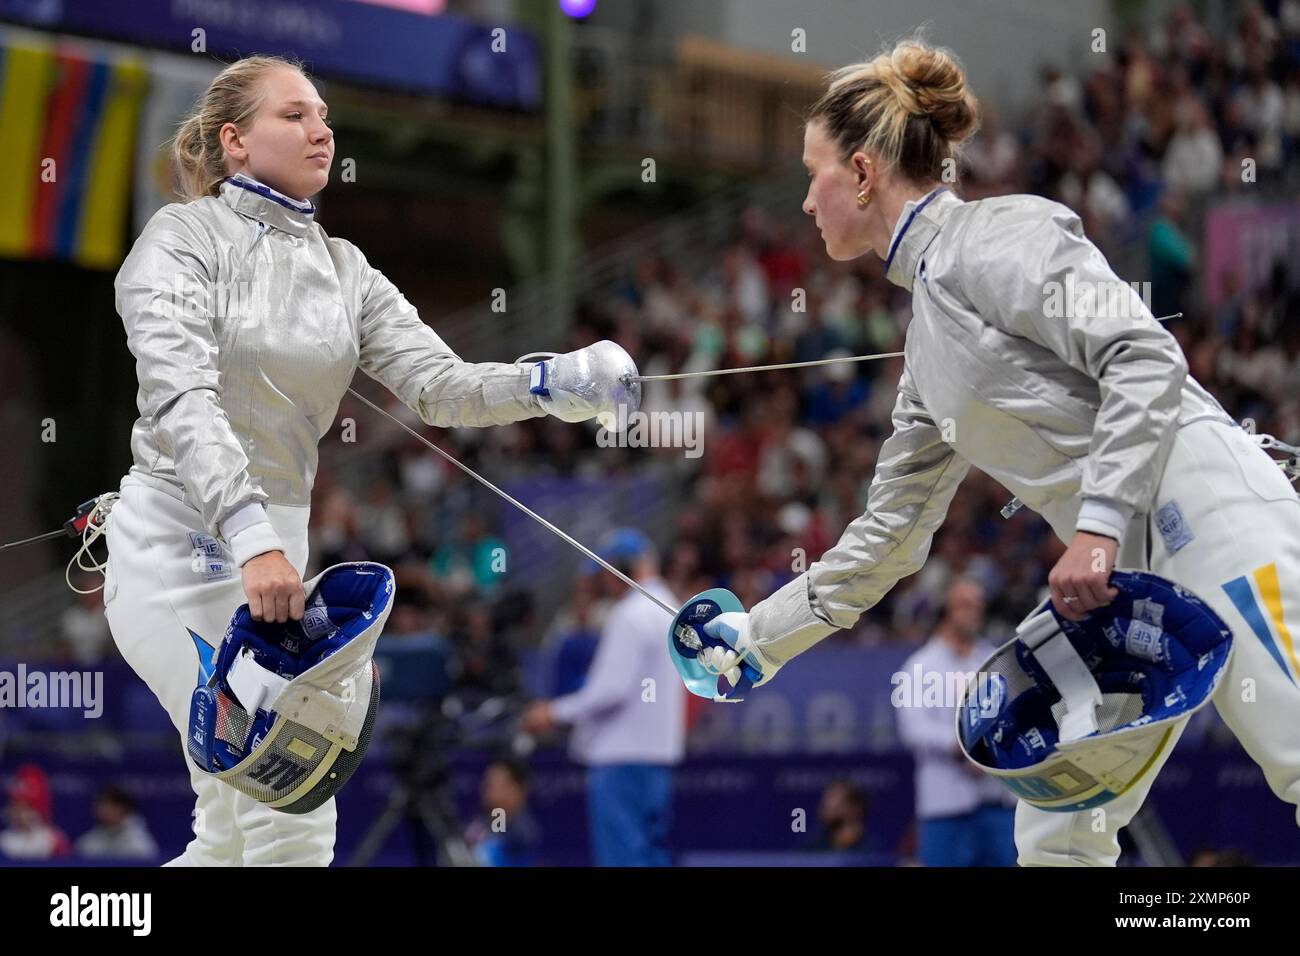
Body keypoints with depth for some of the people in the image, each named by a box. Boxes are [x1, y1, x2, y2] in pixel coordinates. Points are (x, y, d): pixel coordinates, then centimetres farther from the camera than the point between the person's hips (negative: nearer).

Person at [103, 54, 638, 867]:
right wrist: (252, 539, -38)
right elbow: (182, 401, -24)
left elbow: (439, 387, 0)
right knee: (296, 825, -13)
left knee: (240, 842, 11)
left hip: (273, 547, 7)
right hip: (184, 547, -7)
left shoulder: (343, 270, 10)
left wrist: (554, 383, -20)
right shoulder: (182, 240, -9)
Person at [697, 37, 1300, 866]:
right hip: (1121, 564, 10)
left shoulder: (989, 235, -6)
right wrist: (761, 637, 32)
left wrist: (1095, 526, -23)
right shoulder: (930, 337, 21)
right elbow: (891, 532, 29)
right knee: (1057, 837, 7)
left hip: (1203, 508, -10)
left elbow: (1145, 357, -16)